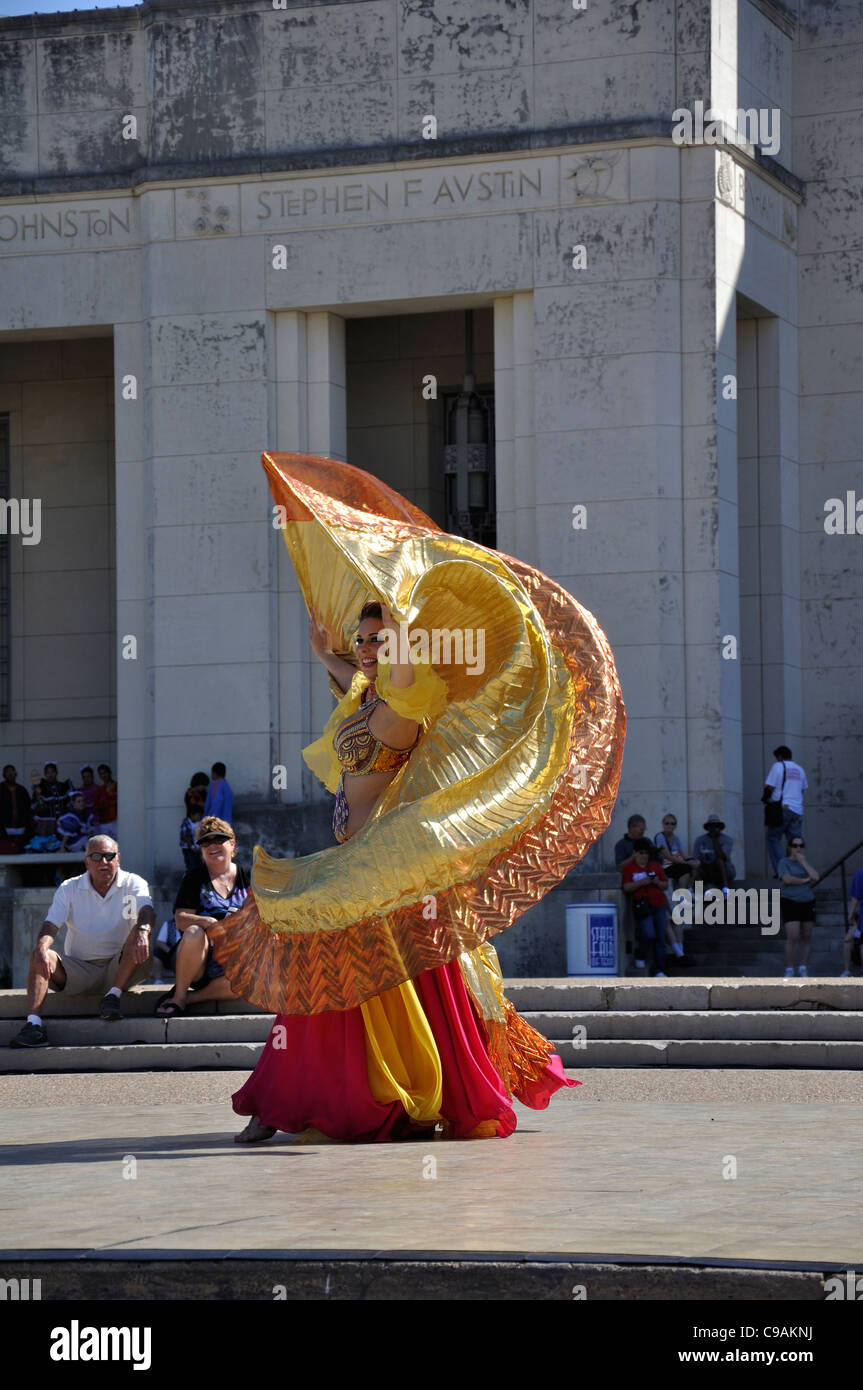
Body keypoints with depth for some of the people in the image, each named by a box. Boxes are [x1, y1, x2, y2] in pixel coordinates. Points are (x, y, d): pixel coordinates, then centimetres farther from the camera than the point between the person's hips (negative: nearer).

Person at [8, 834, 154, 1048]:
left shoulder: (133, 884, 0)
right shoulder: (70, 889, 4)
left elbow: (147, 911, -21)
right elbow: (52, 924, -9)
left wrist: (143, 931, -47)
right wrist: (42, 947, -33)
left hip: (120, 969, -1)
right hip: (79, 971, 1)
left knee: (139, 934, -28)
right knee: (39, 958, -24)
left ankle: (114, 995, -27)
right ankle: (34, 1024, -39)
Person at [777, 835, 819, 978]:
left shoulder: (805, 862, 9)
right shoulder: (784, 863, -5)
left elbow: (815, 877, -7)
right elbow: (787, 879, -21)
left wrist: (803, 862, -9)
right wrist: (805, 880, -10)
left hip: (807, 903, 5)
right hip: (790, 903, -5)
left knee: (806, 937, 5)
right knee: (792, 937, -14)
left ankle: (803, 968, 12)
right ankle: (789, 970, -7)